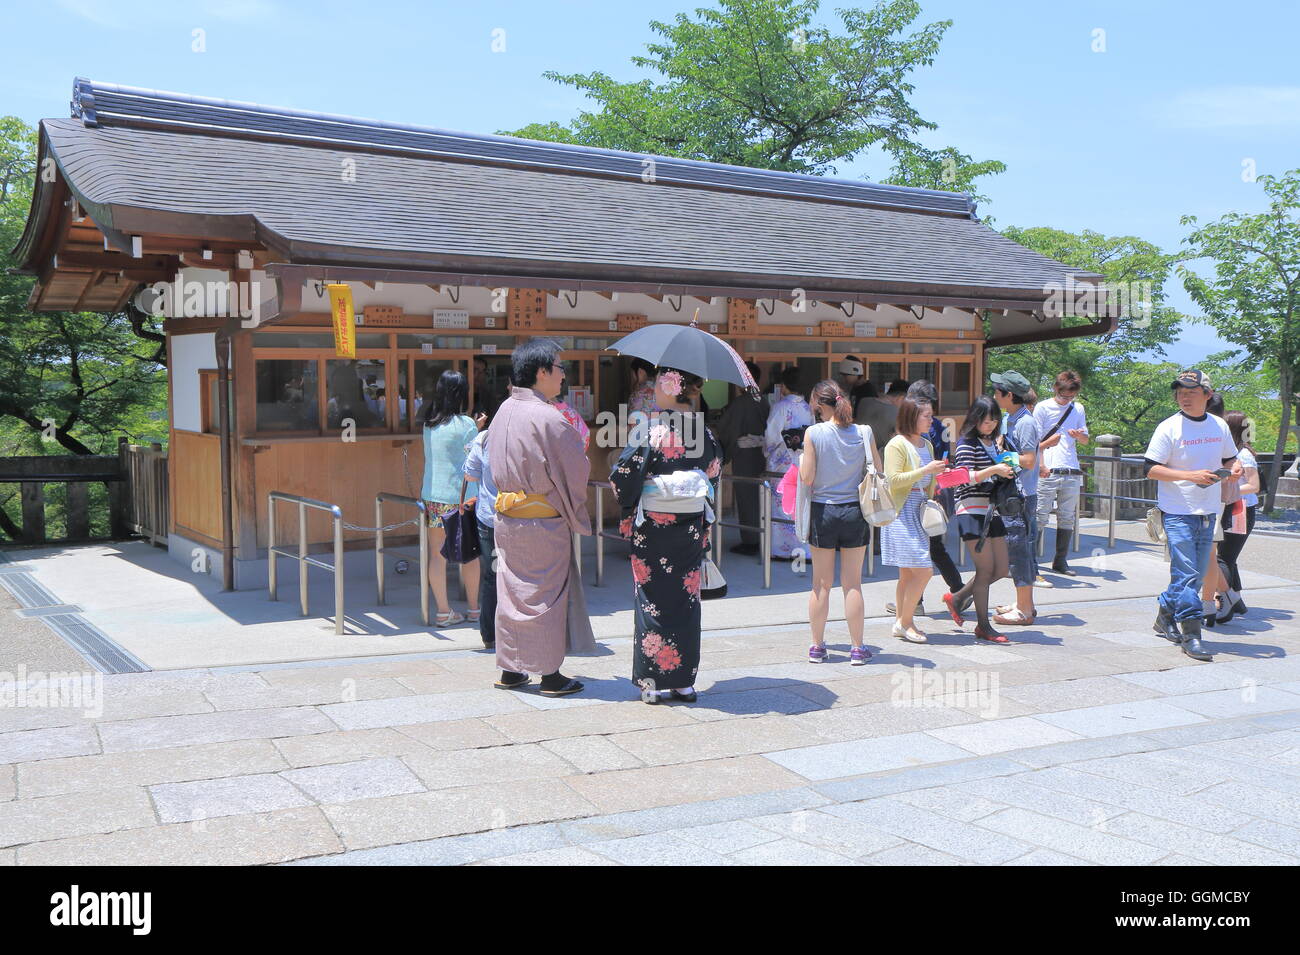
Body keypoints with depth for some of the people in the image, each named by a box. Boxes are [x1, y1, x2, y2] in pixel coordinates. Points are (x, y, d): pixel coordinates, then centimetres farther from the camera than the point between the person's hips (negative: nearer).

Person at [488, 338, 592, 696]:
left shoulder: (503, 411, 4)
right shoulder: (547, 418, -19)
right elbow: (576, 468, -12)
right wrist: (575, 510, 5)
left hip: (506, 516, 7)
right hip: (544, 521, -7)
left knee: (511, 591, 14)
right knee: (546, 594, 3)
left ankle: (510, 670, 22)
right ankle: (550, 675, 12)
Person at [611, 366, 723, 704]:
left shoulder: (648, 433, -13)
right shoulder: (705, 433, 0)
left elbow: (623, 477, -12)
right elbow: (714, 474, 8)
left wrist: (628, 513, 7)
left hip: (652, 527, -4)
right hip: (692, 529, 4)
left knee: (653, 600, 5)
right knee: (686, 598, 11)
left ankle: (653, 682, 9)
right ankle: (684, 681, 16)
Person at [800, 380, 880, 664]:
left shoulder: (814, 433, -9)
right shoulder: (863, 433, -3)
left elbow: (807, 478, -9)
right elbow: (878, 471, 2)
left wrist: (801, 461, 11)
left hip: (823, 512, -1)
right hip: (854, 512, 1)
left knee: (821, 584, 8)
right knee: (853, 584, 8)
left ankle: (817, 647, 16)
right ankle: (857, 648, 12)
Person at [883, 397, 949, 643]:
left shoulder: (927, 445, 17)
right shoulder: (897, 444, -9)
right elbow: (893, 480, -18)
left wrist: (938, 475, 11)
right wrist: (925, 470, -18)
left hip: (921, 512, 8)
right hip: (902, 511, -8)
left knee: (908, 574, 10)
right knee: (924, 570, -12)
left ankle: (900, 622, 16)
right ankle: (905, 622, 0)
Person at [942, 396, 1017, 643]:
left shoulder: (993, 442, 16)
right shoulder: (966, 444, -8)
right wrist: (993, 470, -25)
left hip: (992, 511, 8)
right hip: (971, 511, -8)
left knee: (1001, 569, 7)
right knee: (986, 569, -7)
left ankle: (957, 598, 24)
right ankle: (983, 627, 3)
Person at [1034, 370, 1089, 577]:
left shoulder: (1078, 409, 16)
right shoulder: (1043, 408, 2)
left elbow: (1086, 440, 21)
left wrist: (1079, 435, -3)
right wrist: (1040, 465, -12)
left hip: (1072, 473, 5)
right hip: (1047, 472, -4)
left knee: (1068, 518, 6)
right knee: (1040, 517, -5)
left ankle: (1060, 561, 15)